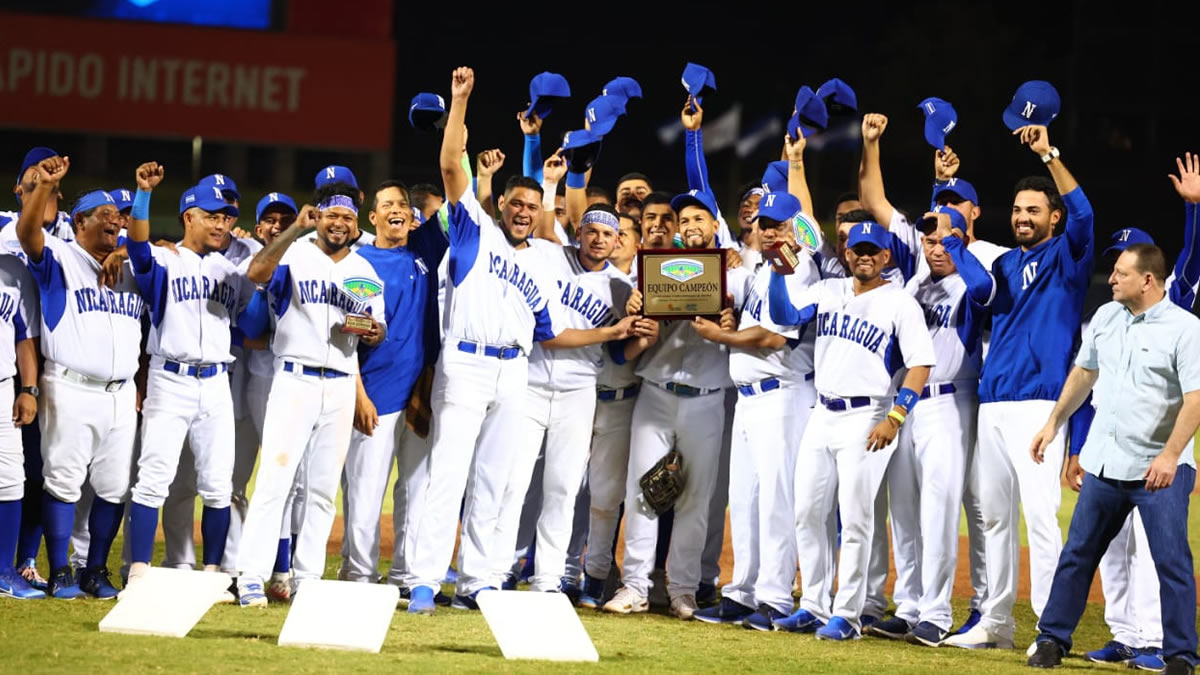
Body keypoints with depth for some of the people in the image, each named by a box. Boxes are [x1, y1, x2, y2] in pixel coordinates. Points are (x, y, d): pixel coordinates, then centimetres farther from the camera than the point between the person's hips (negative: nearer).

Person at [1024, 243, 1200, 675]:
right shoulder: (1106, 318, 8)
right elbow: (1084, 373, 22)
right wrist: (1054, 423, 19)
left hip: (1160, 470, -6)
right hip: (1104, 463, 6)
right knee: (1077, 553, 10)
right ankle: (1053, 639, 20)